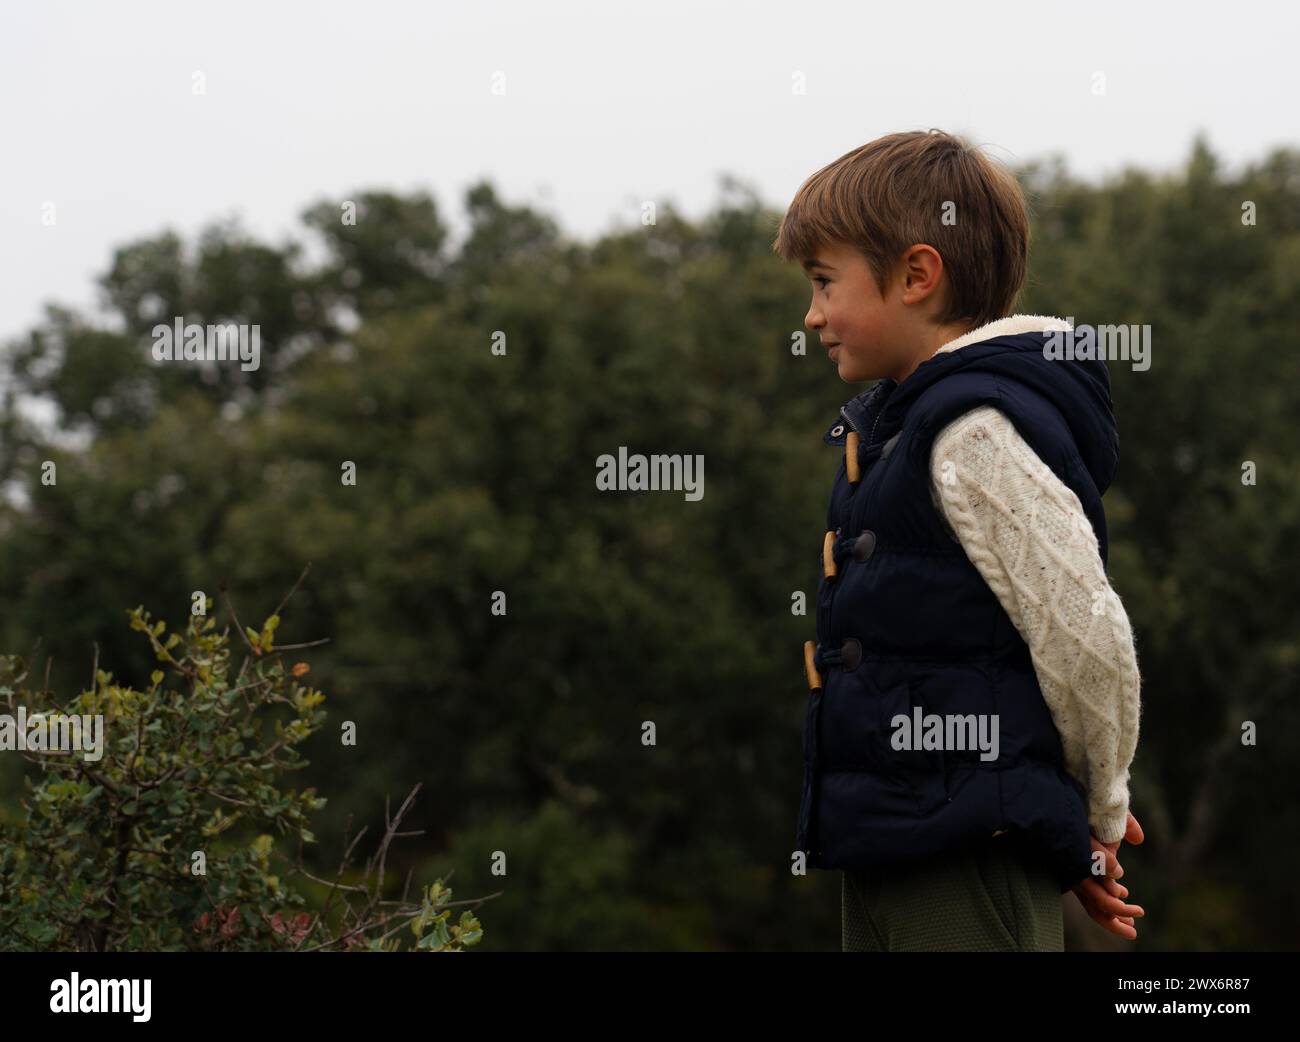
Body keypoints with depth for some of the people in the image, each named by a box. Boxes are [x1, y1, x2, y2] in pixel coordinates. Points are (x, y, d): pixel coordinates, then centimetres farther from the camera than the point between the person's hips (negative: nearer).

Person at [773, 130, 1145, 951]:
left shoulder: (976, 434, -16)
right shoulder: (906, 421, 15)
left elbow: (1087, 637, -18)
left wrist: (1099, 812, -3)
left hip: (967, 863, -10)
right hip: (893, 851, 10)